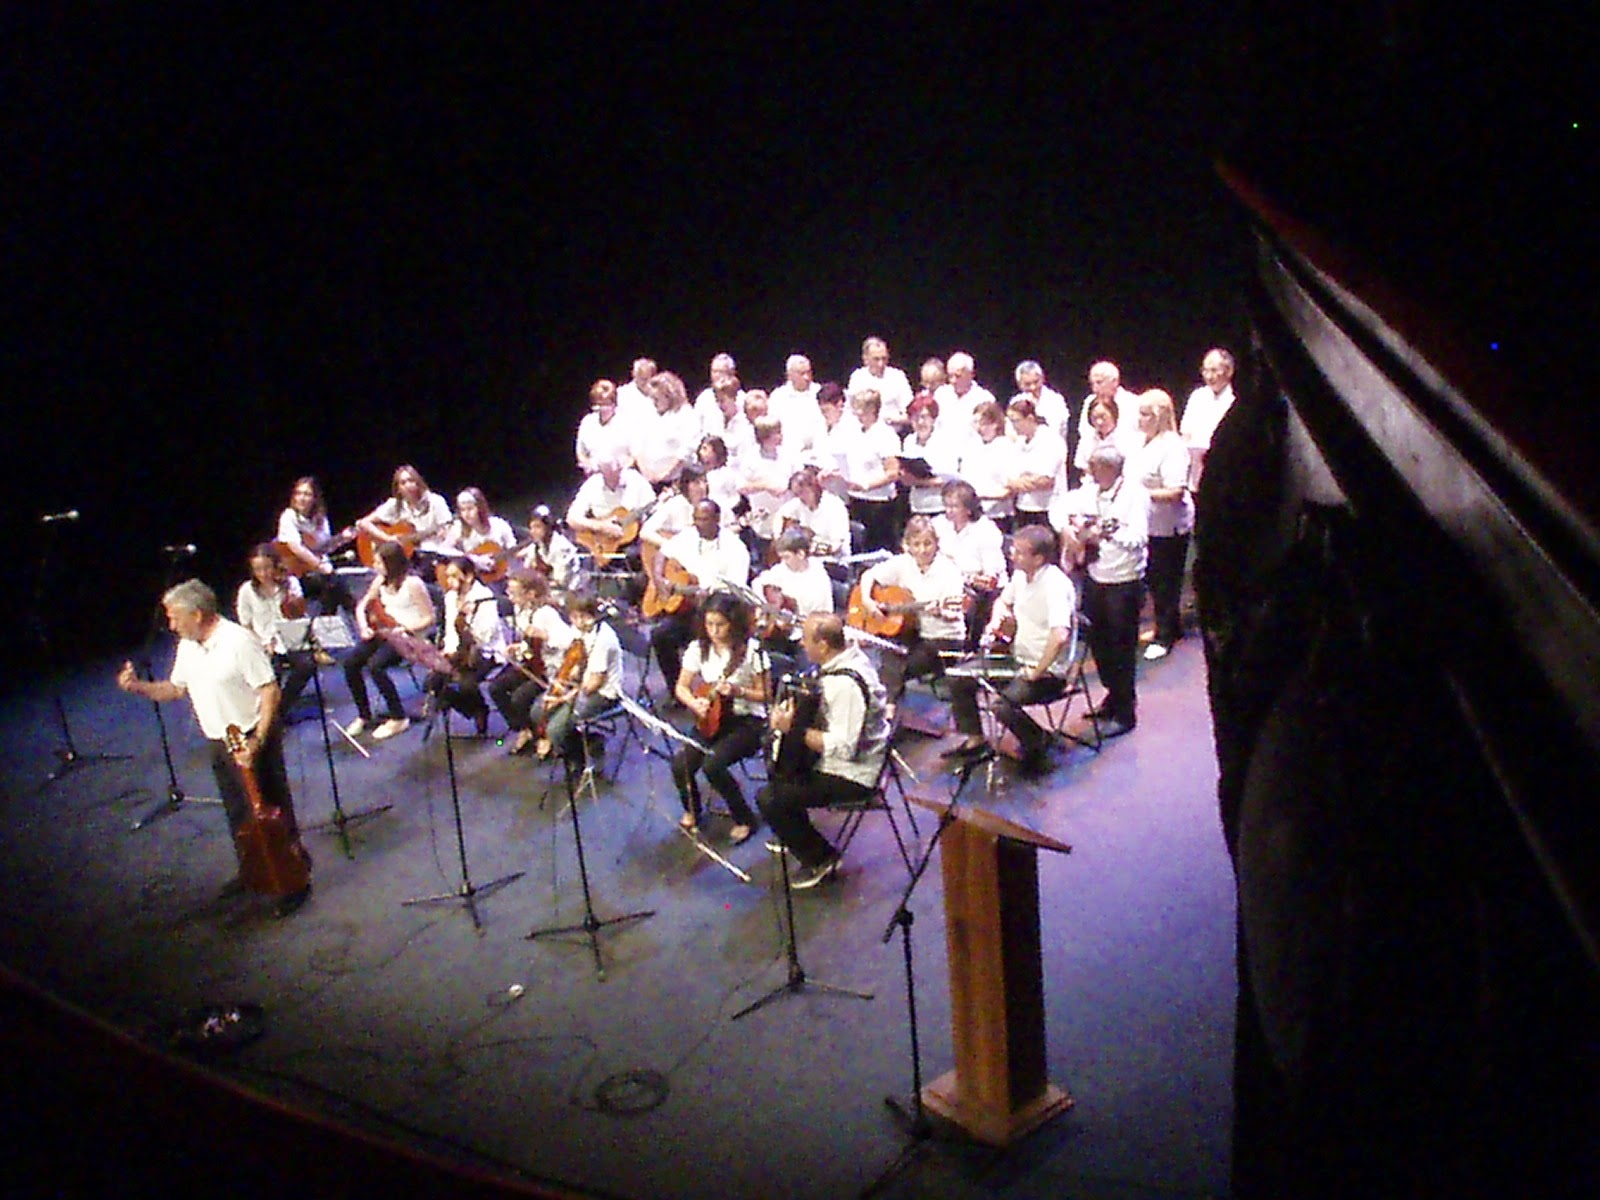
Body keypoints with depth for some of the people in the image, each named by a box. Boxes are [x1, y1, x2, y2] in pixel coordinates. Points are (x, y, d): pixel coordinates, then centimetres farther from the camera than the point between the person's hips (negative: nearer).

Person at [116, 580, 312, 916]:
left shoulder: (239, 642, -21)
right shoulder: (187, 647, 5)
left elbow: (271, 692, -21)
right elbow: (175, 689, 18)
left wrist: (256, 742, -26)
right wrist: (139, 686, 0)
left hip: (252, 739, -8)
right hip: (220, 743, 8)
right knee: (238, 816, 21)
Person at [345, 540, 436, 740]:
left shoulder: (412, 584, -14)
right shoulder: (381, 581, 8)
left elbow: (429, 618, -13)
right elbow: (362, 606, 17)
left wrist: (405, 629, -24)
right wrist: (364, 627, 0)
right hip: (385, 633, 7)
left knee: (375, 665, -29)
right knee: (350, 662, -13)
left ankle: (399, 719, -12)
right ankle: (363, 715, 5)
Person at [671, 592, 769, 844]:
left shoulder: (751, 650, -12)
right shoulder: (699, 648, 0)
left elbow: (764, 695, -6)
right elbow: (681, 687, 8)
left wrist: (738, 692, -24)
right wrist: (695, 703, -12)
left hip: (746, 720, -4)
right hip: (710, 719, 4)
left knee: (712, 765, -28)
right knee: (680, 764, -19)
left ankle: (745, 819, -3)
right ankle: (692, 811, 14)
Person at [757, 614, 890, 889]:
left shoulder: (844, 684, -31)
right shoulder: (850, 656, -1)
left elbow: (843, 747, -34)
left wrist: (794, 728, -29)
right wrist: (790, 711, 6)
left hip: (851, 776, -11)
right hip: (858, 755, 11)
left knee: (769, 799, -14)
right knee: (778, 763, 25)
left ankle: (820, 858, 4)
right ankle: (794, 834, 39)